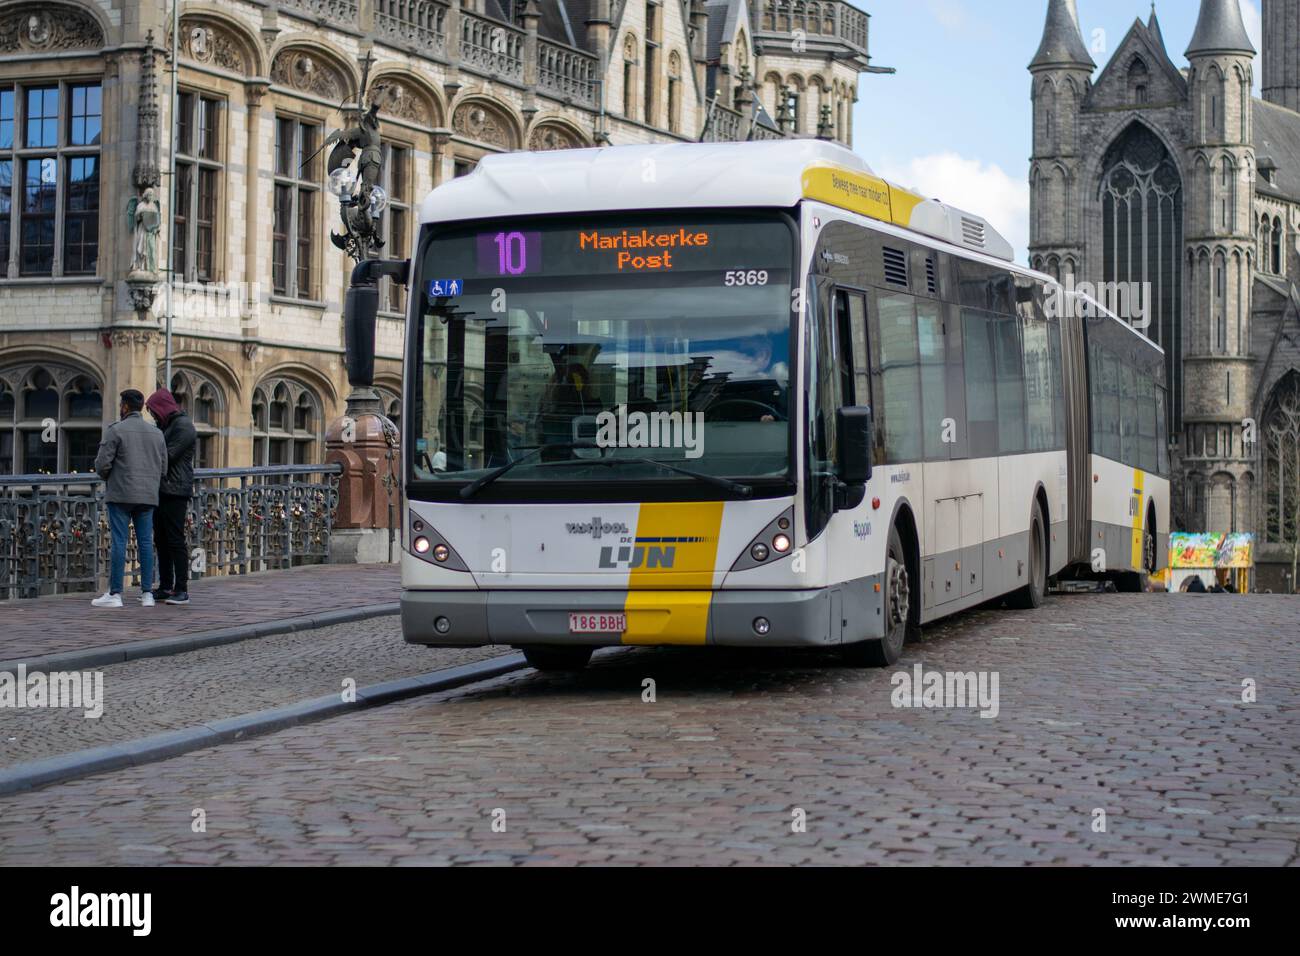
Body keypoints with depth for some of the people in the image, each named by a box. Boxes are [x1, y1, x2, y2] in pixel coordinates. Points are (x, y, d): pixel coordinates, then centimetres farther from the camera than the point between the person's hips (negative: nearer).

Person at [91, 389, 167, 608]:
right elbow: (163, 468, 10)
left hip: (121, 494, -5)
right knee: (145, 543, 6)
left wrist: (107, 478, 11)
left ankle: (114, 594, -3)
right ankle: (147, 593, 5)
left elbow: (102, 463, -9)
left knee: (119, 542, -3)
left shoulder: (115, 430, -6)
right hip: (148, 496, 5)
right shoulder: (156, 433, 11)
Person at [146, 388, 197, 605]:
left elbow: (168, 456, -17)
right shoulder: (165, 426, 22)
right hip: (161, 490, 10)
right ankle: (165, 587, 15)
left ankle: (182, 590, -7)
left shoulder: (183, 426, -10)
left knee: (175, 540, -9)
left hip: (175, 491, -10)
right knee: (161, 540, 10)